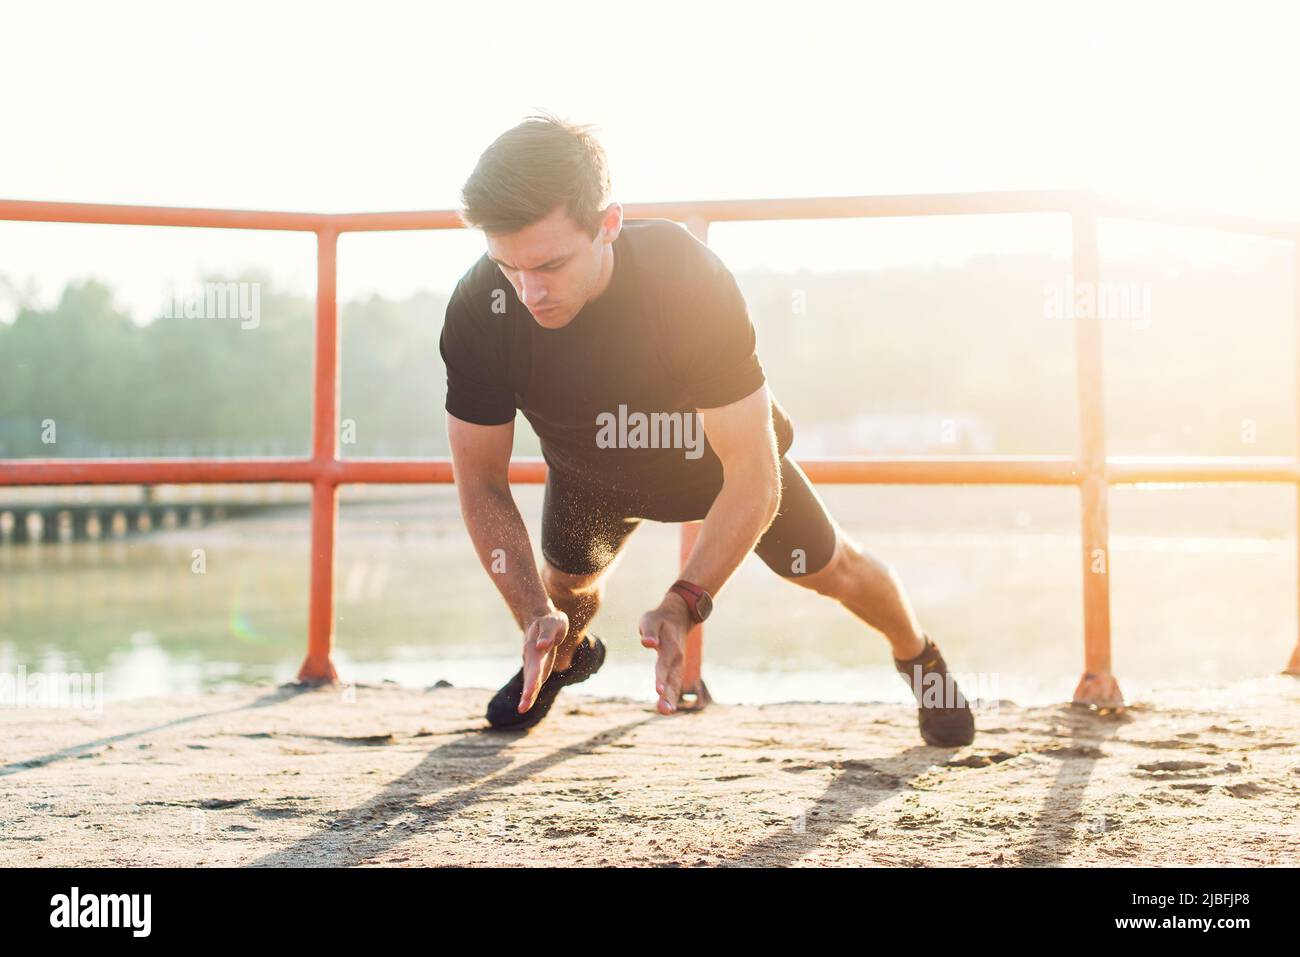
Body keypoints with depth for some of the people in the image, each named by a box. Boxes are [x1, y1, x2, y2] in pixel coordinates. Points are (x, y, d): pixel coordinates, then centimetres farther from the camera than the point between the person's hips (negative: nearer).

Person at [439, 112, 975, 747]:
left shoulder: (688, 279, -45)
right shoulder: (478, 312, -37)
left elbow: (753, 477, -42)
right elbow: (480, 481, -27)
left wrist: (682, 604, -54)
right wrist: (534, 614, -41)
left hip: (720, 449, -2)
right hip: (587, 468, 2)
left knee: (829, 570, 10)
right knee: (565, 586, 18)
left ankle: (918, 655, 43)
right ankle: (567, 654, 57)